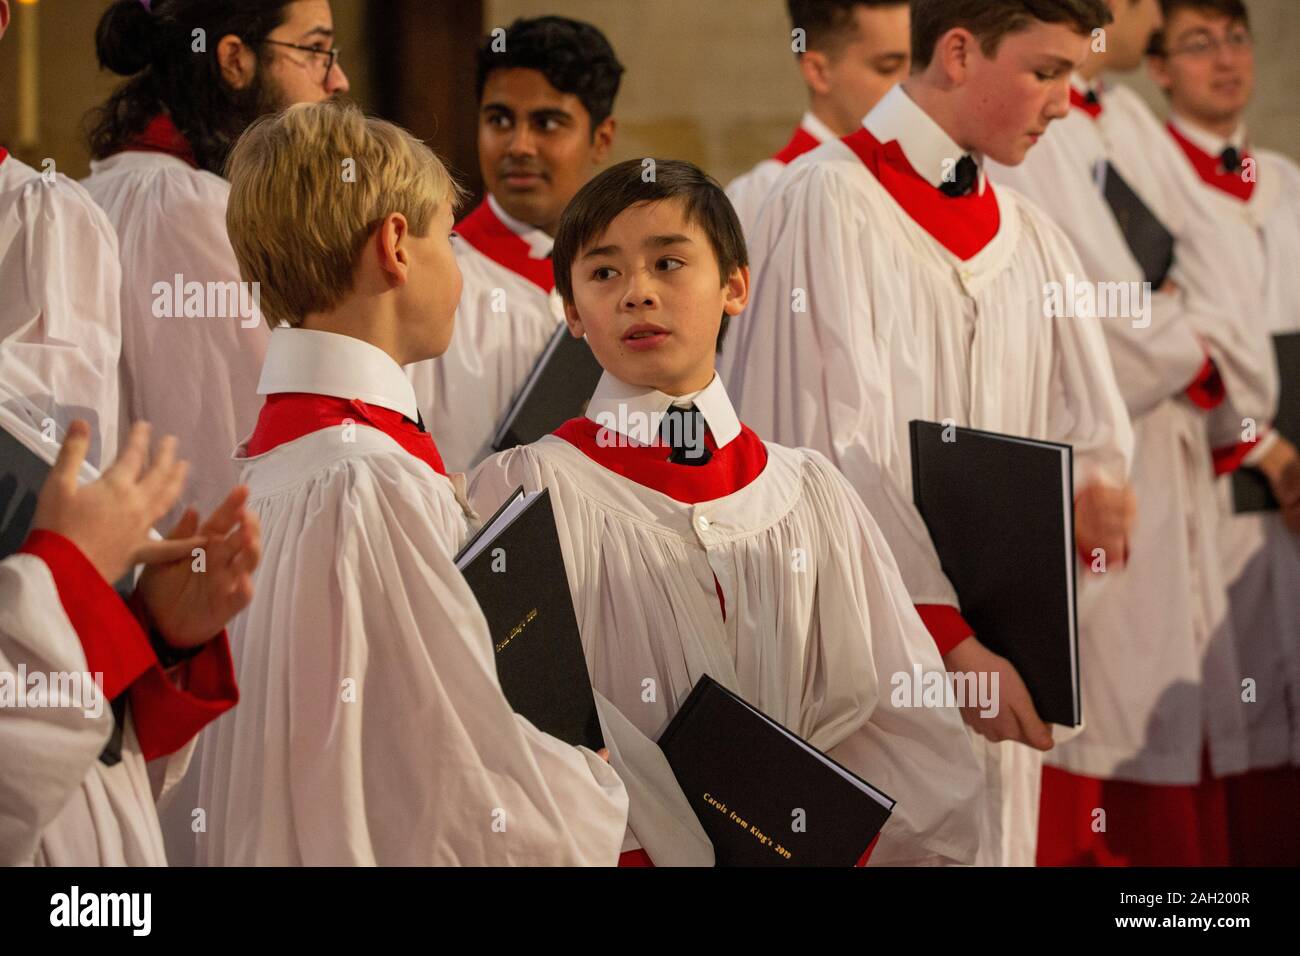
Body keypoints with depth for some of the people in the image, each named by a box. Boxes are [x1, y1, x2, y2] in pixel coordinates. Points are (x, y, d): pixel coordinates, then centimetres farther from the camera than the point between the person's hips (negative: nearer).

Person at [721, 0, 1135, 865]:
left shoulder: (1030, 238, 13)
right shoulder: (830, 202, -9)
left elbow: (1088, 434, 11)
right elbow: (835, 450, -15)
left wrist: (1093, 489, -13)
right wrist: (947, 637, -21)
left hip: (988, 650, 6)